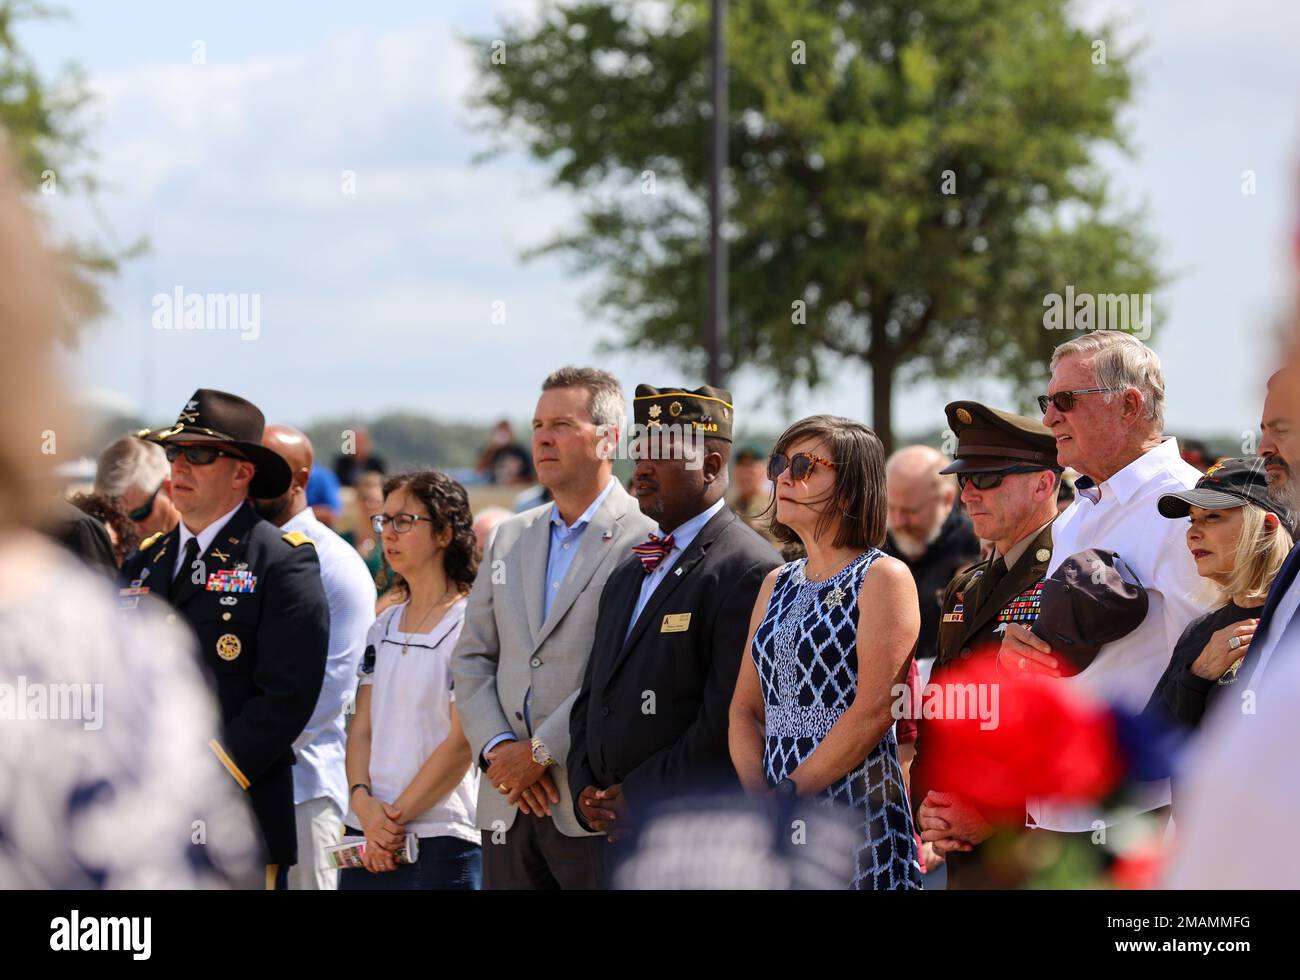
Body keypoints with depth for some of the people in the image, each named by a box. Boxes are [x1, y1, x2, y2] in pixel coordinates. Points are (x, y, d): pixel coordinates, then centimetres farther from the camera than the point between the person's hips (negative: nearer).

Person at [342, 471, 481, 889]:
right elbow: (362, 729, 10)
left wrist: (396, 817, -12)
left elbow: (463, 742, -12)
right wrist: (364, 802, -8)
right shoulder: (383, 627, 14)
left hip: (440, 843, -6)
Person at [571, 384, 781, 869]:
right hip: (617, 832, 8)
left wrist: (638, 798, -14)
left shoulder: (751, 572, -11)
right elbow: (592, 696, 20)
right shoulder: (627, 574, 18)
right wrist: (586, 788, 3)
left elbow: (730, 718, -18)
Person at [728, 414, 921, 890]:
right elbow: (745, 708, 11)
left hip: (857, 808, -6)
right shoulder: (777, 585, 16)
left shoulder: (883, 578, -5)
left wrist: (789, 794, -15)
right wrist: (760, 795, -7)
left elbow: (875, 709, -15)